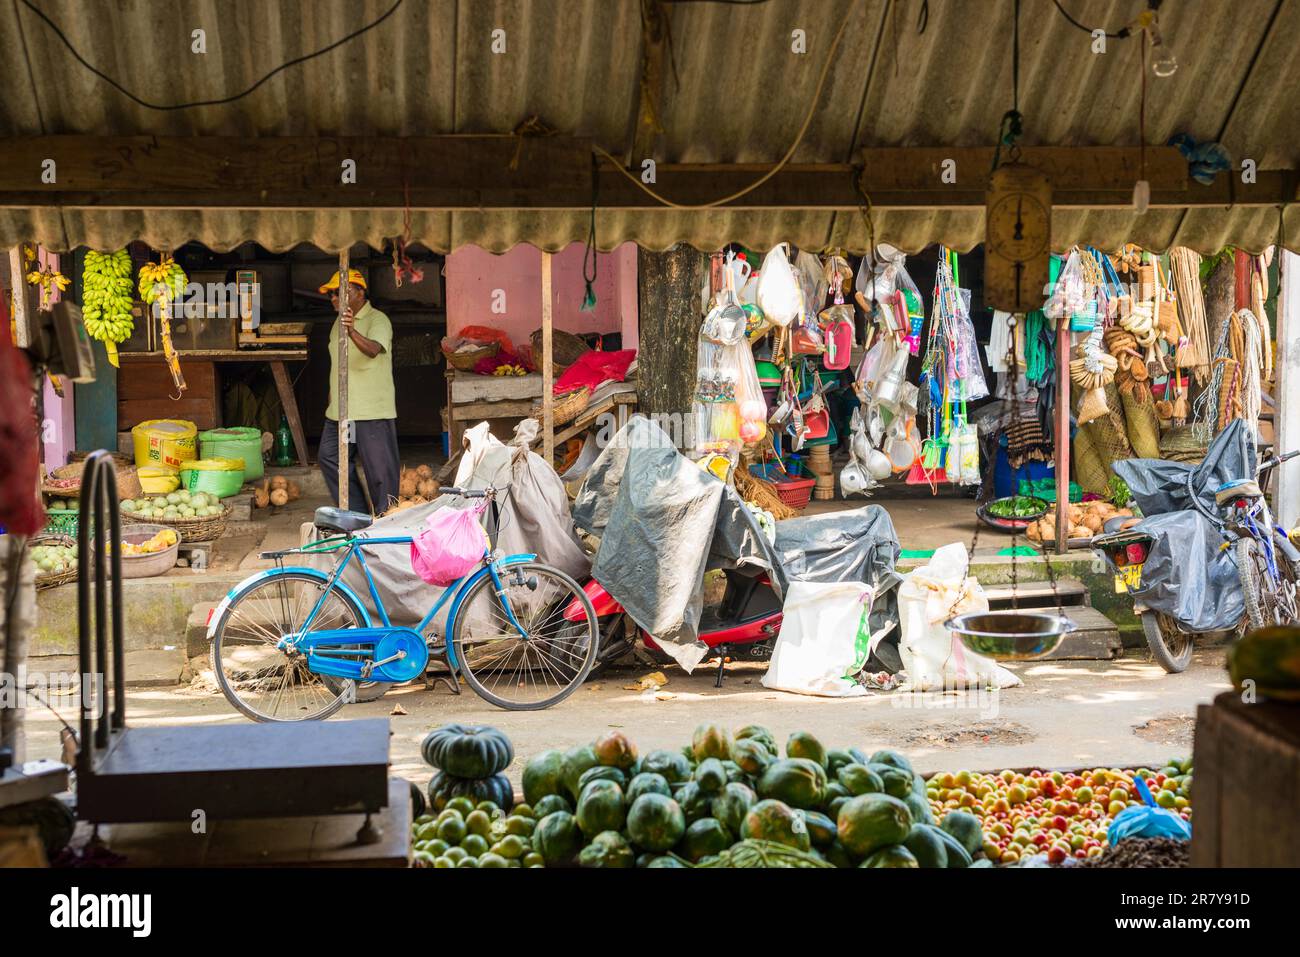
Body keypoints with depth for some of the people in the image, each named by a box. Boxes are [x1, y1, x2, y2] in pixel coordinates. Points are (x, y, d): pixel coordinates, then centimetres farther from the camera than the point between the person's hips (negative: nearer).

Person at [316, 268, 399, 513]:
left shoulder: (377, 320, -11)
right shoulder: (340, 322, 15)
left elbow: (373, 349, -32)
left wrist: (352, 332, -49)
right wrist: (331, 400, 22)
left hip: (372, 411, -9)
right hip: (340, 410, 9)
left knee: (380, 468, -4)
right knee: (329, 457, 11)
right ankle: (356, 514, 20)